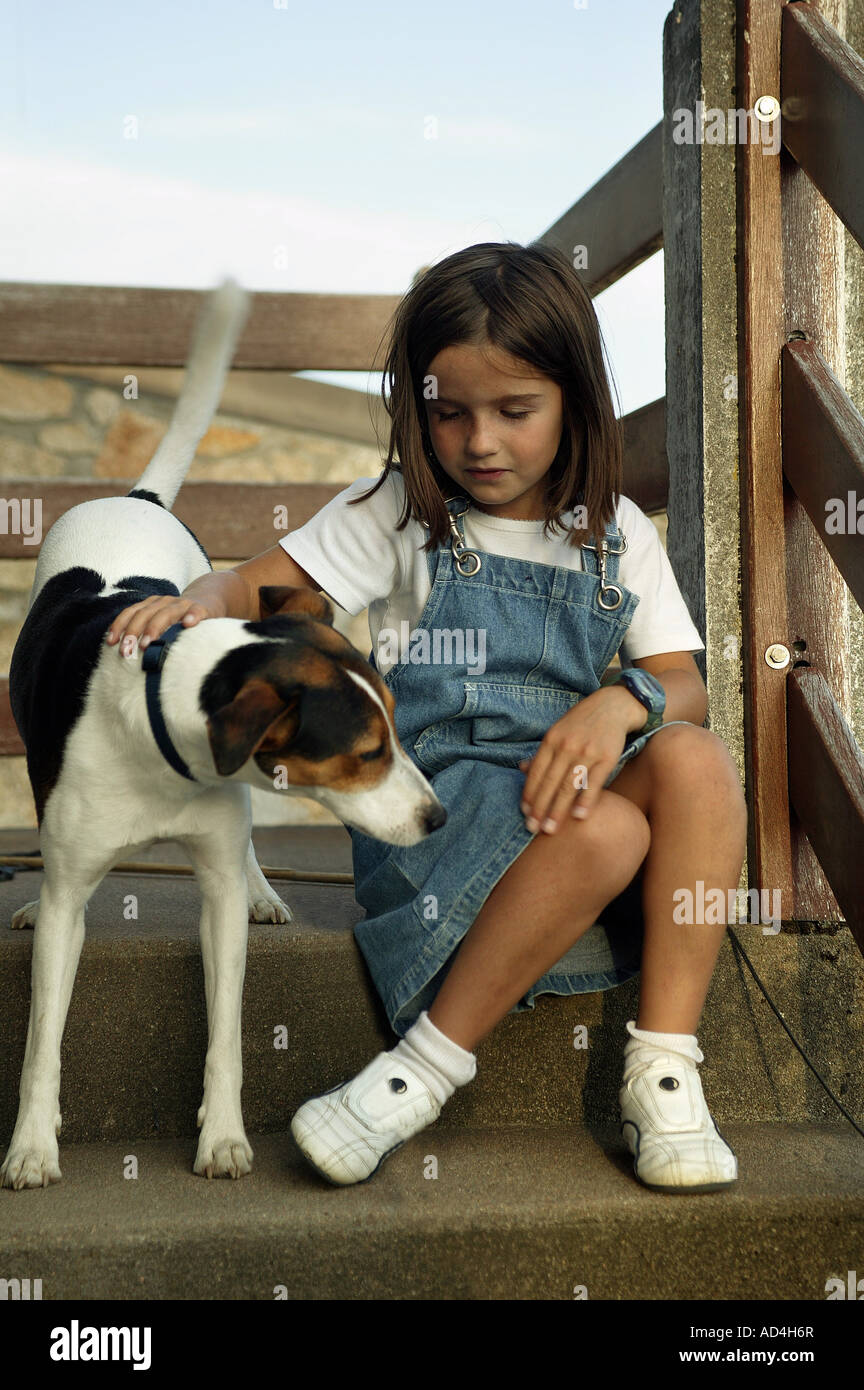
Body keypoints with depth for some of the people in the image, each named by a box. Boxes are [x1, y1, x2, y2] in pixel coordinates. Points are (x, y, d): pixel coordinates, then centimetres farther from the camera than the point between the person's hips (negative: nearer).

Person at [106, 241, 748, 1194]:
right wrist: (195, 601, -25)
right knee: (603, 832, -33)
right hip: (431, 799, -3)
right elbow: (256, 586, -1)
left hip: (565, 786, 3)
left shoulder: (617, 535, 11)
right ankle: (430, 1071, -19)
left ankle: (662, 1072, -24)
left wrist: (623, 700, -21)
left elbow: (684, 688, 3)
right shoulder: (401, 514, 4)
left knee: (694, 760, -28)